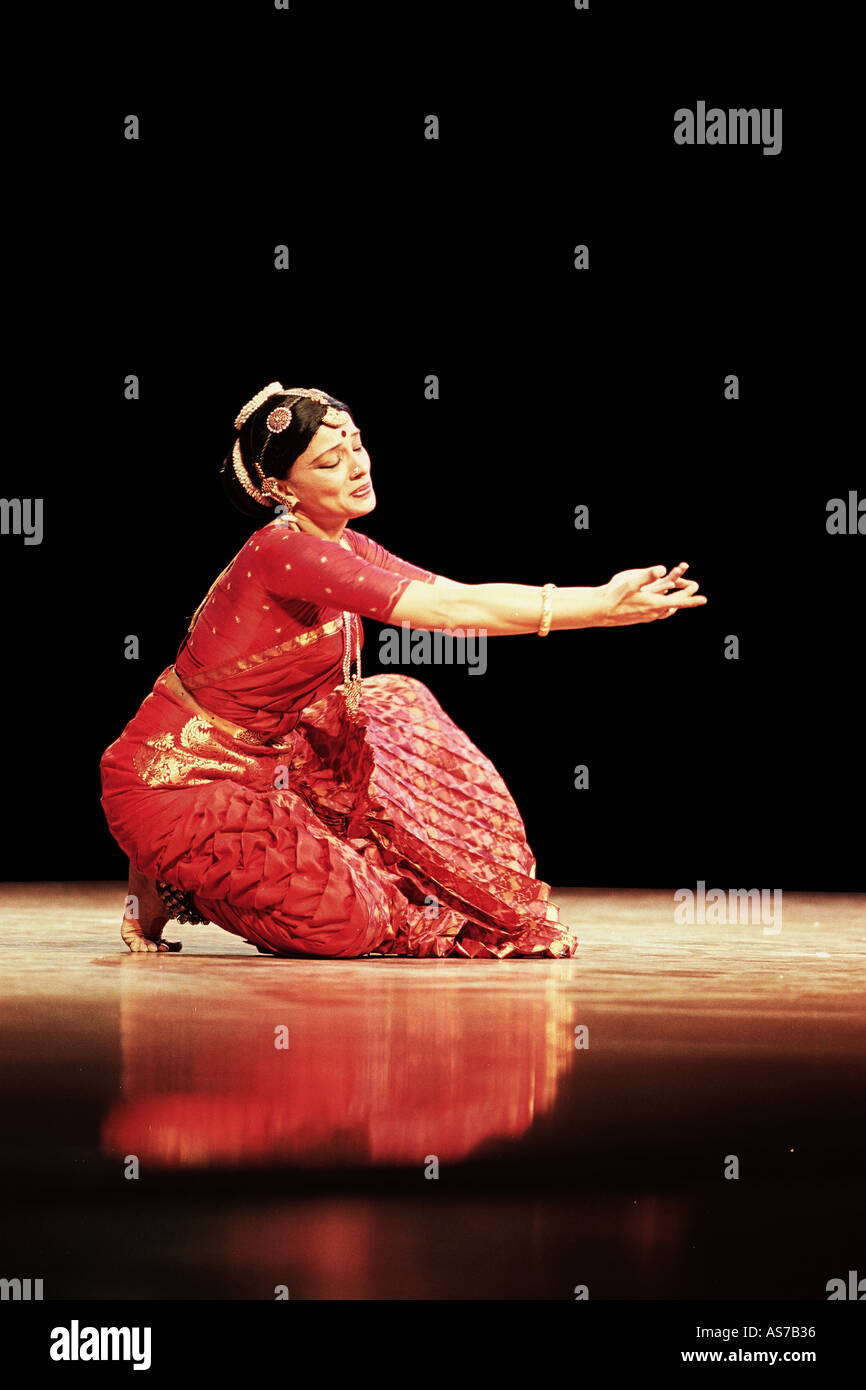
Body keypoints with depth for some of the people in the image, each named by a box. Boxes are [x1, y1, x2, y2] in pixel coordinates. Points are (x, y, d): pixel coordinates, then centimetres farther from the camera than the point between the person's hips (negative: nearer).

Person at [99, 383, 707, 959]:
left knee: (393, 708, 2)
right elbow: (447, 610, -29)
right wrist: (599, 609, -31)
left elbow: (460, 595, -3)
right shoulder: (282, 551, -24)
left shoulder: (344, 548, 6)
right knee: (342, 924, -17)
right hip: (174, 781, -10)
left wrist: (602, 599, -16)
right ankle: (169, 885, 5)